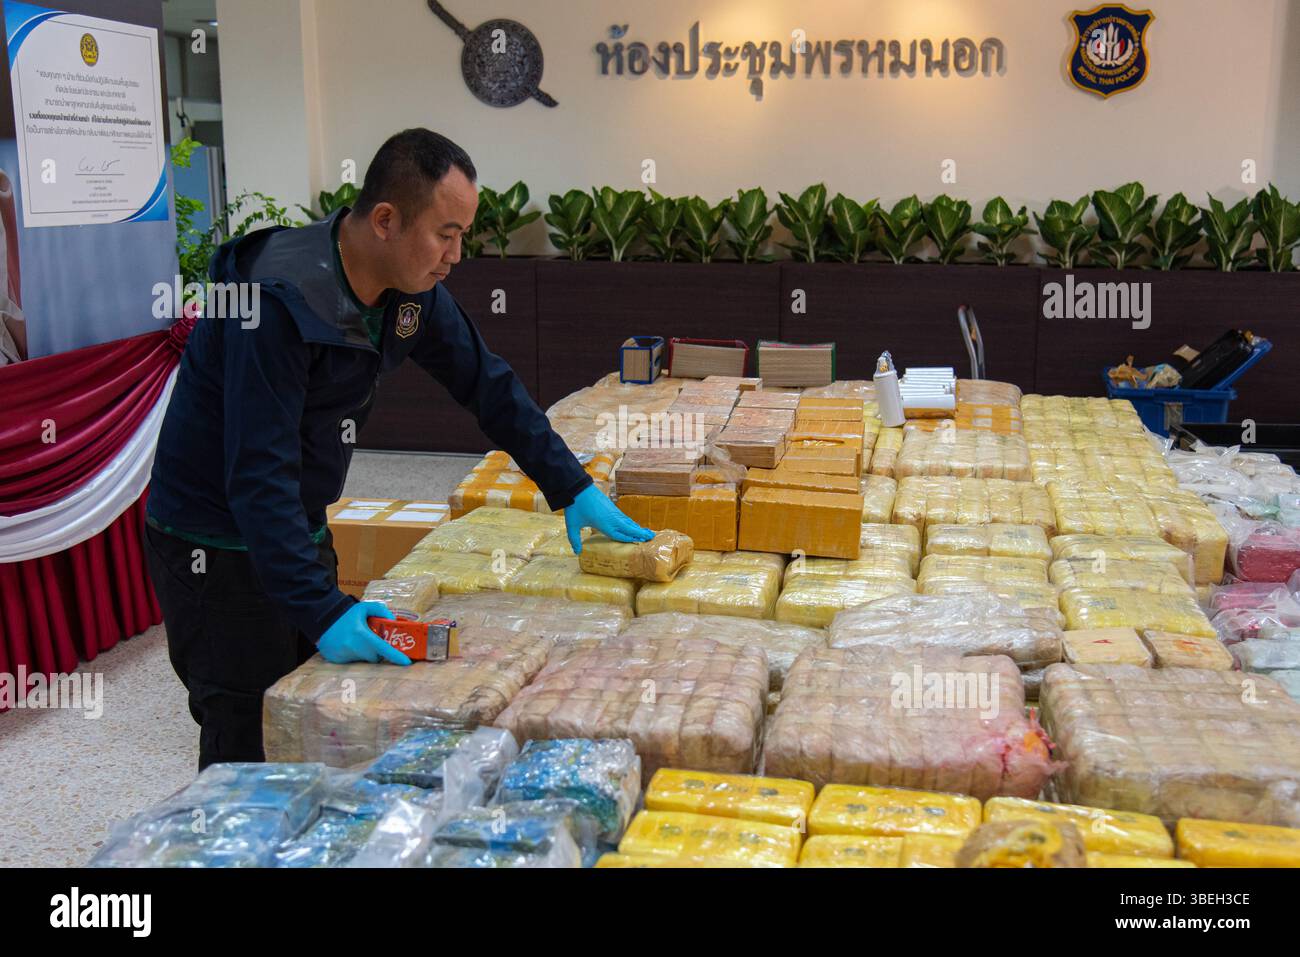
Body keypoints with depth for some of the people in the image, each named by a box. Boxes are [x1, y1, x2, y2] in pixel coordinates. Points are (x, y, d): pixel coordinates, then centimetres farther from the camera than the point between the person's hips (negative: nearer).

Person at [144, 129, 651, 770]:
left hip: (299, 531, 8)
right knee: (249, 749, -1)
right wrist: (323, 612, -36)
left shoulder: (412, 289, -3)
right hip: (218, 544, -7)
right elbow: (259, 476, -32)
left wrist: (573, 489, 4)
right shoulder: (280, 300, -29)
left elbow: (487, 385, 6)